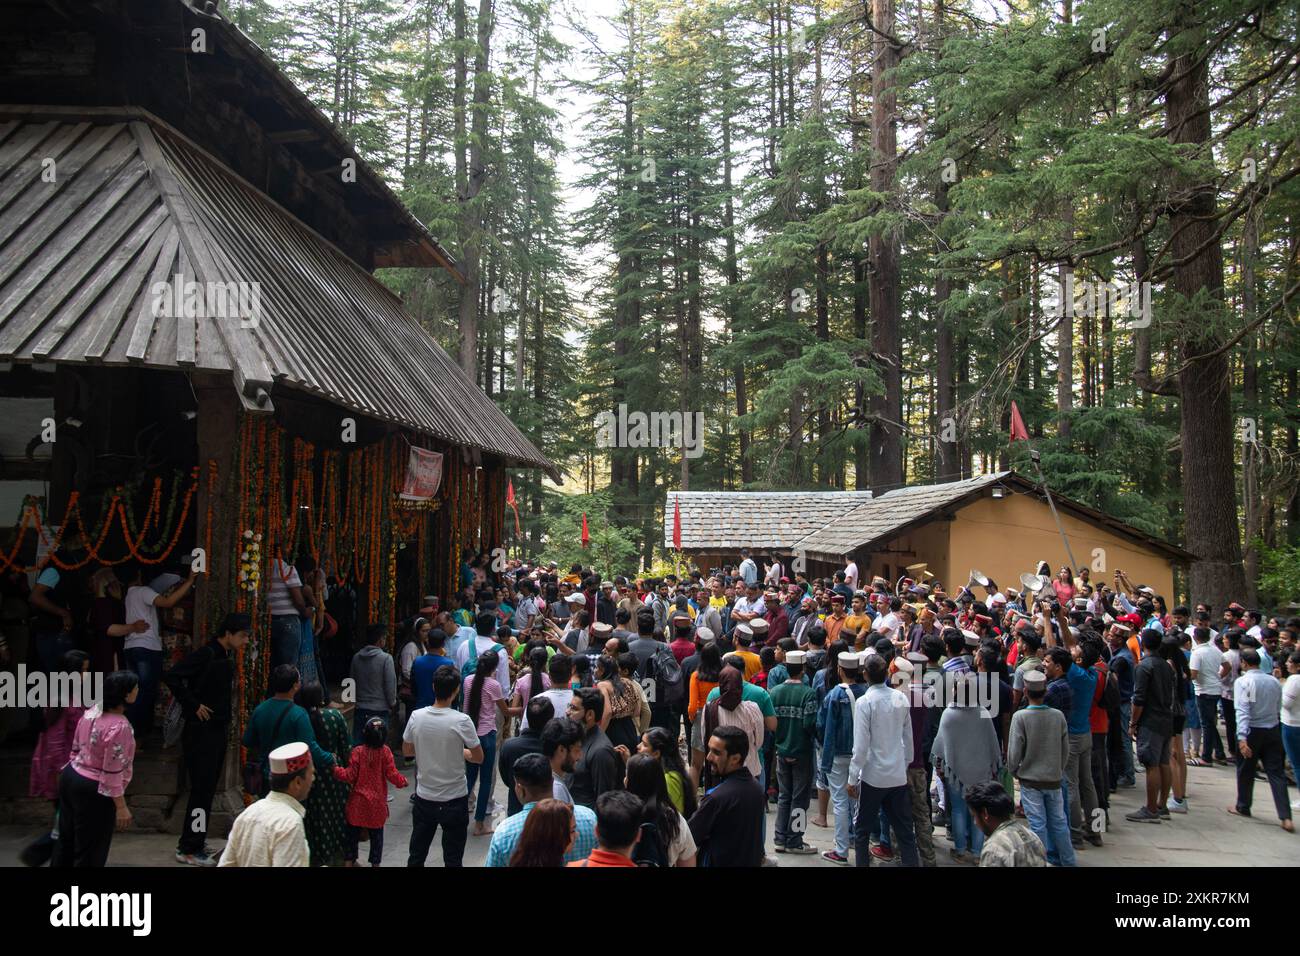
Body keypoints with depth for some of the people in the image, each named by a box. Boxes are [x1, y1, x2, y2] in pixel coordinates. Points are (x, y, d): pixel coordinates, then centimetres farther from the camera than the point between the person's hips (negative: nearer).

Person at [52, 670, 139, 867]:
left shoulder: (92, 711, -3)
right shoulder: (119, 727, -28)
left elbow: (75, 749, 8)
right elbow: (112, 773, -24)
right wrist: (121, 806, -17)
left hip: (71, 777, 8)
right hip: (93, 791, -8)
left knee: (67, 839, 24)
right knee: (90, 851, 9)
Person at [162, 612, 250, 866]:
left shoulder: (228, 657, 10)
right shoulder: (206, 654, -16)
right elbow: (172, 676, -25)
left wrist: (226, 724, 11)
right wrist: (194, 705, -19)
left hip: (219, 730, 9)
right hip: (201, 731, -9)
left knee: (208, 788, 13)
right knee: (201, 789, -5)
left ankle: (192, 843, 23)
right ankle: (189, 849, 3)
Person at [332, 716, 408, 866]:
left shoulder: (358, 751, -13)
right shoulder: (385, 752, -13)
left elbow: (350, 776, -12)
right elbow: (392, 774, -10)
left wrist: (335, 769, 0)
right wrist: (403, 781, 9)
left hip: (358, 801, 0)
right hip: (377, 802, 0)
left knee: (353, 833, 15)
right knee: (376, 834, 15)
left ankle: (349, 861, 22)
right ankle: (375, 862, 22)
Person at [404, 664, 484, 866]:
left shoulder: (416, 716, -10)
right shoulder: (461, 721, -19)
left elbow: (407, 751, 6)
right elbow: (478, 758, -9)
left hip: (424, 798, 3)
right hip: (454, 800, -3)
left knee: (416, 855, 18)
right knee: (452, 859, 9)